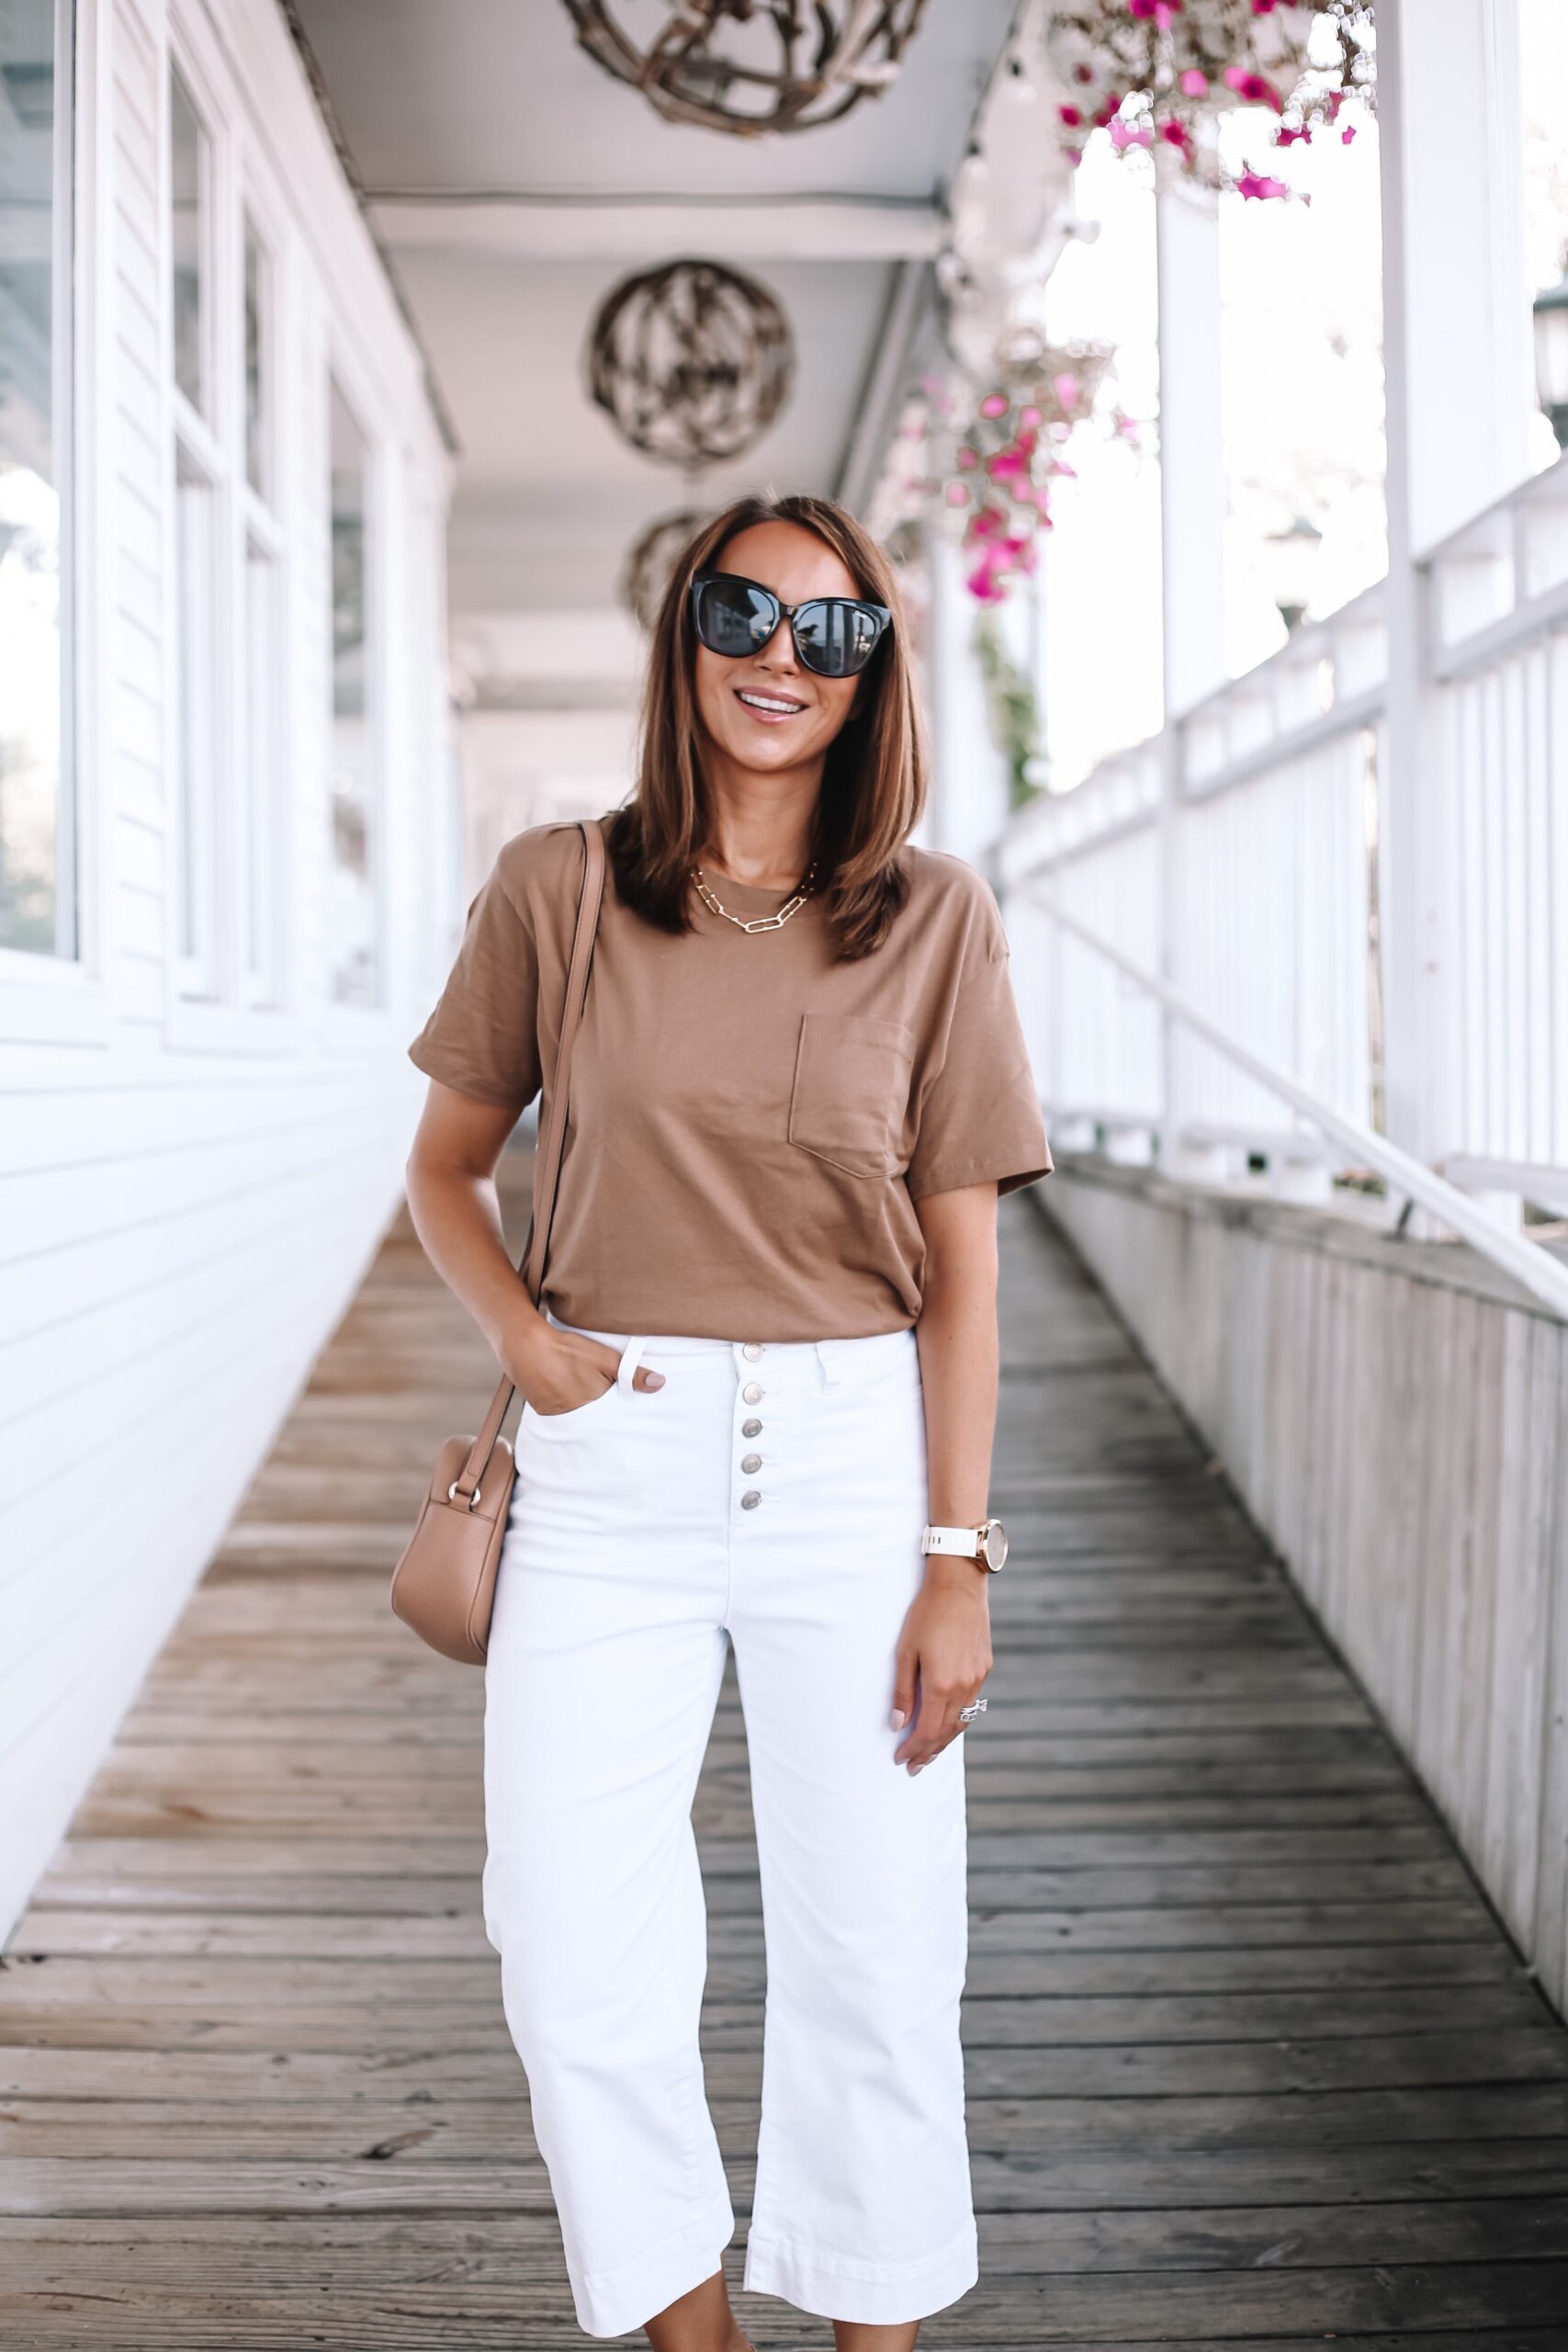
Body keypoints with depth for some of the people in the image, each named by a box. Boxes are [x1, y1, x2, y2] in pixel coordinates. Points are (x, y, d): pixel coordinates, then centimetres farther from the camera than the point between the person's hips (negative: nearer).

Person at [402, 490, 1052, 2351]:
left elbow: (961, 1259, 1)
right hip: (611, 1459, 1)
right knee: (574, 1965, 0)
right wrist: (521, 1334, -7)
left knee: (870, 1955, 6)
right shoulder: (557, 889, 3)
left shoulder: (936, 918, 2)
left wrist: (960, 1554, -4)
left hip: (856, 1456, 0)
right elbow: (444, 1166, 13)